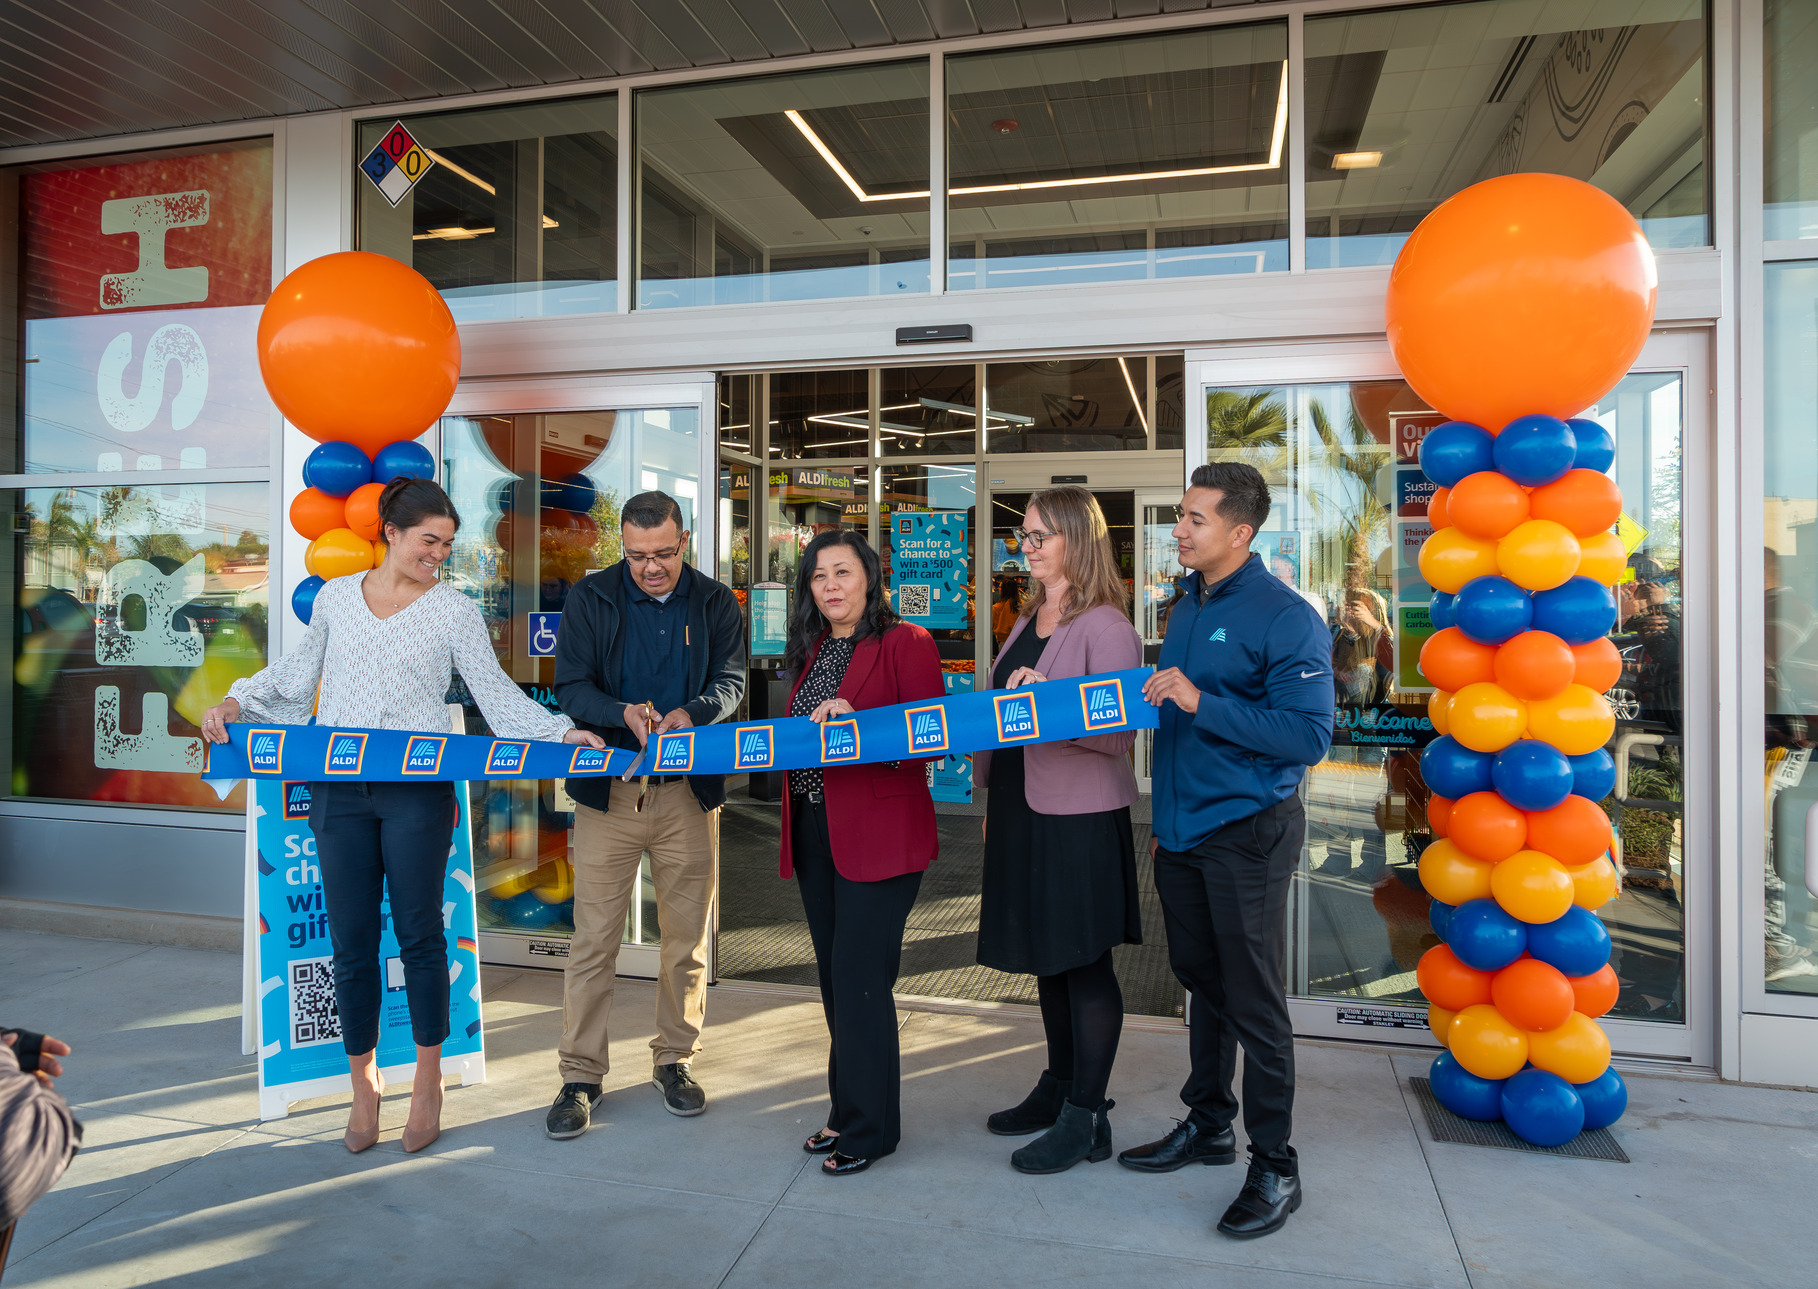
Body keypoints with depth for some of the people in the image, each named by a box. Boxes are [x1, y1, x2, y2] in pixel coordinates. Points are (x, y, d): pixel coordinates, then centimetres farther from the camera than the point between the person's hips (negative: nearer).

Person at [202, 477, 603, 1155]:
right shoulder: (335, 598, 11)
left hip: (418, 791, -2)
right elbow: (299, 670, 23)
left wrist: (563, 731, -9)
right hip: (338, 788, 3)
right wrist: (236, 701, 12)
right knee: (351, 942, 6)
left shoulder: (455, 610, 2)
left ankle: (428, 1081, 22)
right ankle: (364, 1082, 24)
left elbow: (497, 693, 1)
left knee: (419, 934, 4)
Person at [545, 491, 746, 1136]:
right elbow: (570, 686, -3)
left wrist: (691, 712, -20)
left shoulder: (716, 604, 5)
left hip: (688, 791, 2)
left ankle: (674, 1059, 27)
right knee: (593, 939, 1)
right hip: (607, 789, -1)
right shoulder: (591, 598, 1)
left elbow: (731, 682, 2)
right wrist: (624, 713, -23)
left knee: (688, 937, 9)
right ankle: (581, 1075, 15)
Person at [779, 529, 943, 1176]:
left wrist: (855, 719, -23)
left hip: (879, 834, -7)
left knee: (860, 982, -3)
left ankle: (869, 1128, 13)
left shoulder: (906, 642, -6)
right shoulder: (811, 652, 15)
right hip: (814, 829, 7)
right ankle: (847, 1111, 30)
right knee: (835, 977, 15)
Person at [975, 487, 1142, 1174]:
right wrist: (994, 796, 19)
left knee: (1084, 962, 2)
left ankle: (1086, 1118, 15)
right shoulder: (1029, 620, 14)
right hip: (1023, 808, 8)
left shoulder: (1106, 626, -12)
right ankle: (1059, 1088, 33)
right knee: (1047, 959, 17)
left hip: (1080, 816, -8)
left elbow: (1116, 730, -19)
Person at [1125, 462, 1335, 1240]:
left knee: (1253, 1000, 2)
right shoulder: (1186, 605, 10)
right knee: (1202, 980, 18)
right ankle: (1208, 1124, 35)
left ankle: (1275, 1166, 18)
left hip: (1248, 832, -7)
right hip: (1181, 828, 7)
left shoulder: (1284, 618, -15)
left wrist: (1200, 703, -25)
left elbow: (1308, 737, -20)